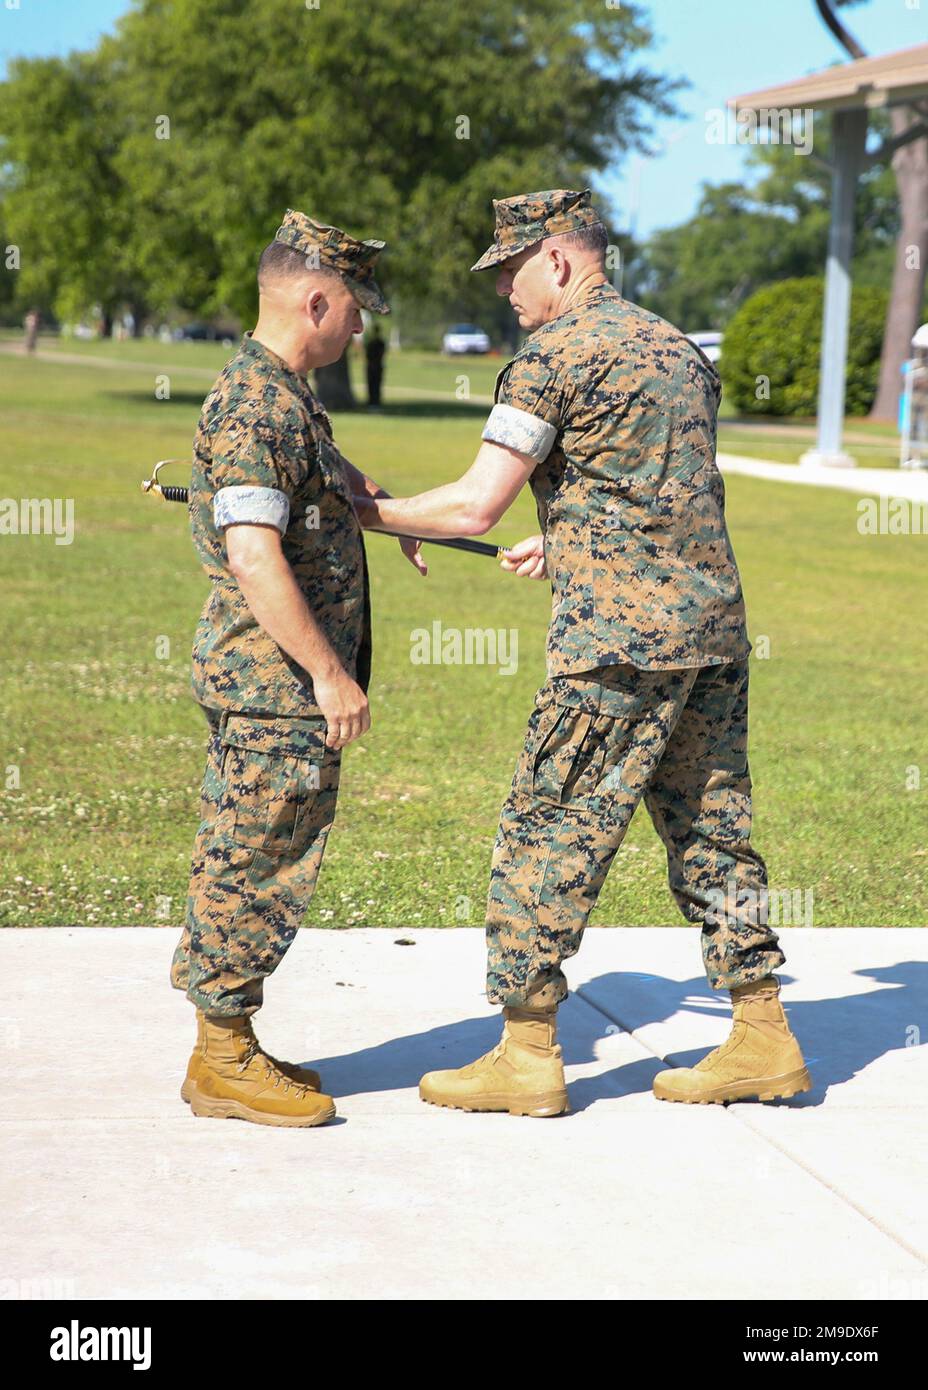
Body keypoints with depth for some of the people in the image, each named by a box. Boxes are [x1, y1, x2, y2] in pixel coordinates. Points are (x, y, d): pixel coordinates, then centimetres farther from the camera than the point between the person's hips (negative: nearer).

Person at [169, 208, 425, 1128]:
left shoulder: (281, 397, 16)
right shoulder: (252, 406, -17)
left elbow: (329, 469, 39)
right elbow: (253, 556, -25)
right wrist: (329, 674, -24)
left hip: (282, 680, 10)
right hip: (275, 682, -10)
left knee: (245, 865, 14)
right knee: (257, 866, -4)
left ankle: (228, 1046, 22)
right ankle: (223, 1062, 5)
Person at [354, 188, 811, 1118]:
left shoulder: (555, 354, -8)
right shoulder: (676, 348, 17)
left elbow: (475, 506, -12)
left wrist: (373, 512, 4)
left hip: (618, 640, -8)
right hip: (715, 625, 8)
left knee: (549, 835, 1)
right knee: (710, 832, 14)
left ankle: (527, 1054, 6)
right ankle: (763, 1040, 17)